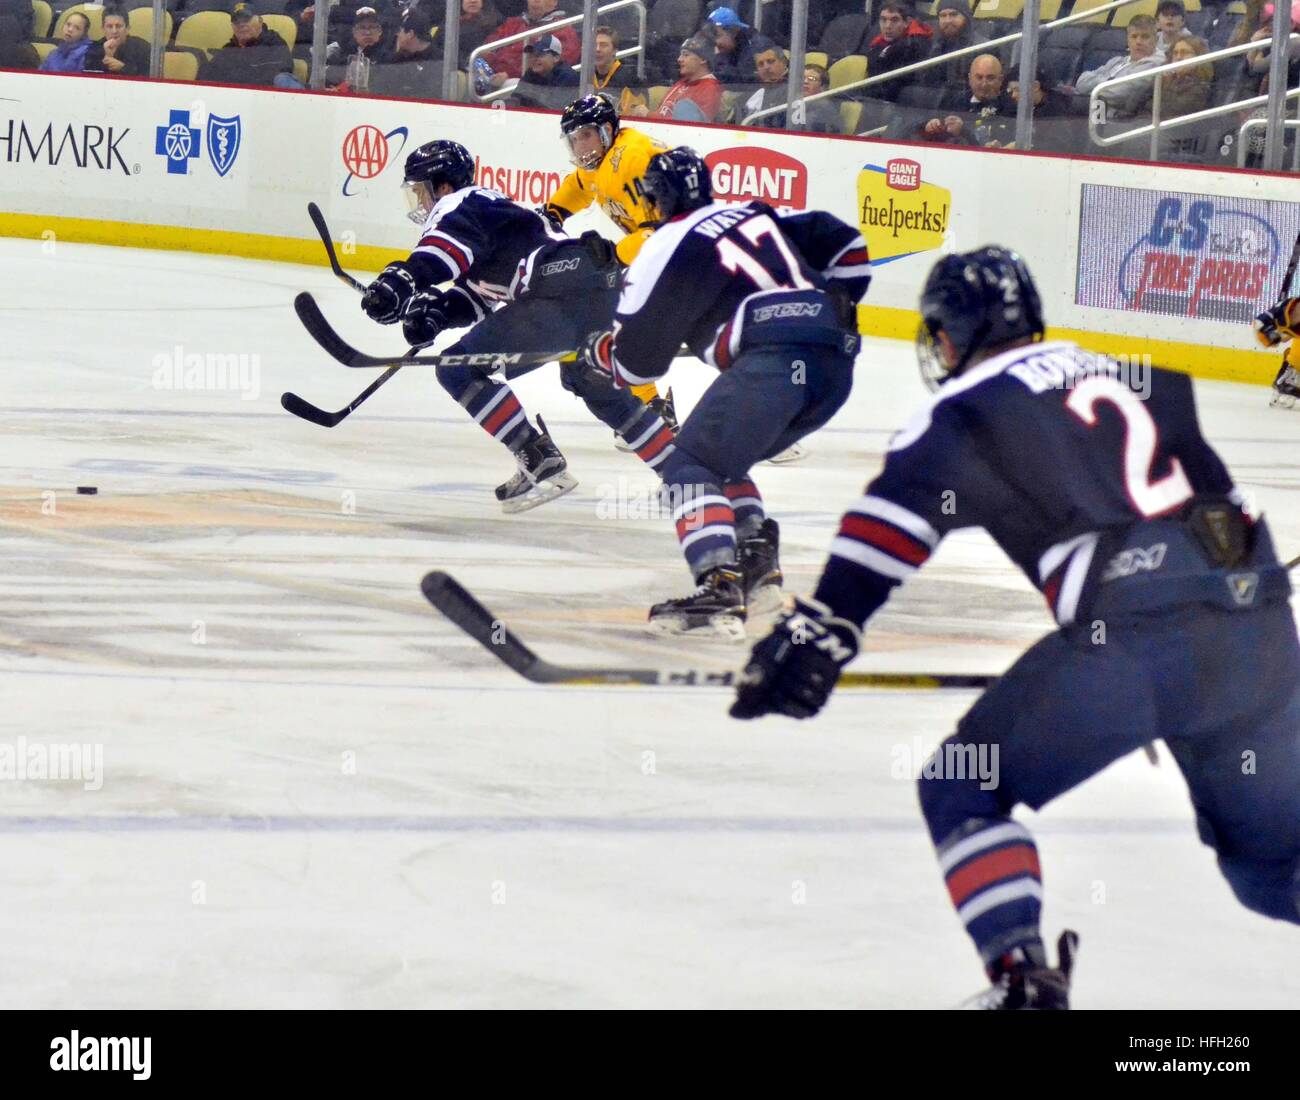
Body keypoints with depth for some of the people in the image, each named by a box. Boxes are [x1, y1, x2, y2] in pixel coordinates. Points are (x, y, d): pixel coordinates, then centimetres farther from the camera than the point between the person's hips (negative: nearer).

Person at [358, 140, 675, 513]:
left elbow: (445, 246, -24)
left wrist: (401, 280, -37)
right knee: (595, 386, 34)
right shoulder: (483, 206, 30)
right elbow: (477, 297, 28)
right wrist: (434, 311, 9)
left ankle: (541, 463, -9)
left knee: (459, 368, -7)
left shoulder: (457, 205, 1)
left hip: (560, 293, -10)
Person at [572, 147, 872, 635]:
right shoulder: (756, 215, 27)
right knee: (721, 459, 26)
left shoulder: (669, 245, 6)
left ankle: (719, 590, -22)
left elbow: (637, 359, 8)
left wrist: (597, 352, 29)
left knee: (690, 466, -3)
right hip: (836, 365, 8)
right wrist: (834, 311, 36)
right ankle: (757, 567, 20)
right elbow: (846, 244, 29)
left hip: (774, 361, -8)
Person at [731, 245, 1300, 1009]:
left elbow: (898, 514, -7)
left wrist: (821, 631, -13)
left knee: (962, 791, 11)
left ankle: (1023, 979, -6)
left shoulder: (970, 407, 7)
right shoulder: (1125, 373, 26)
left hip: (1129, 634, -5)